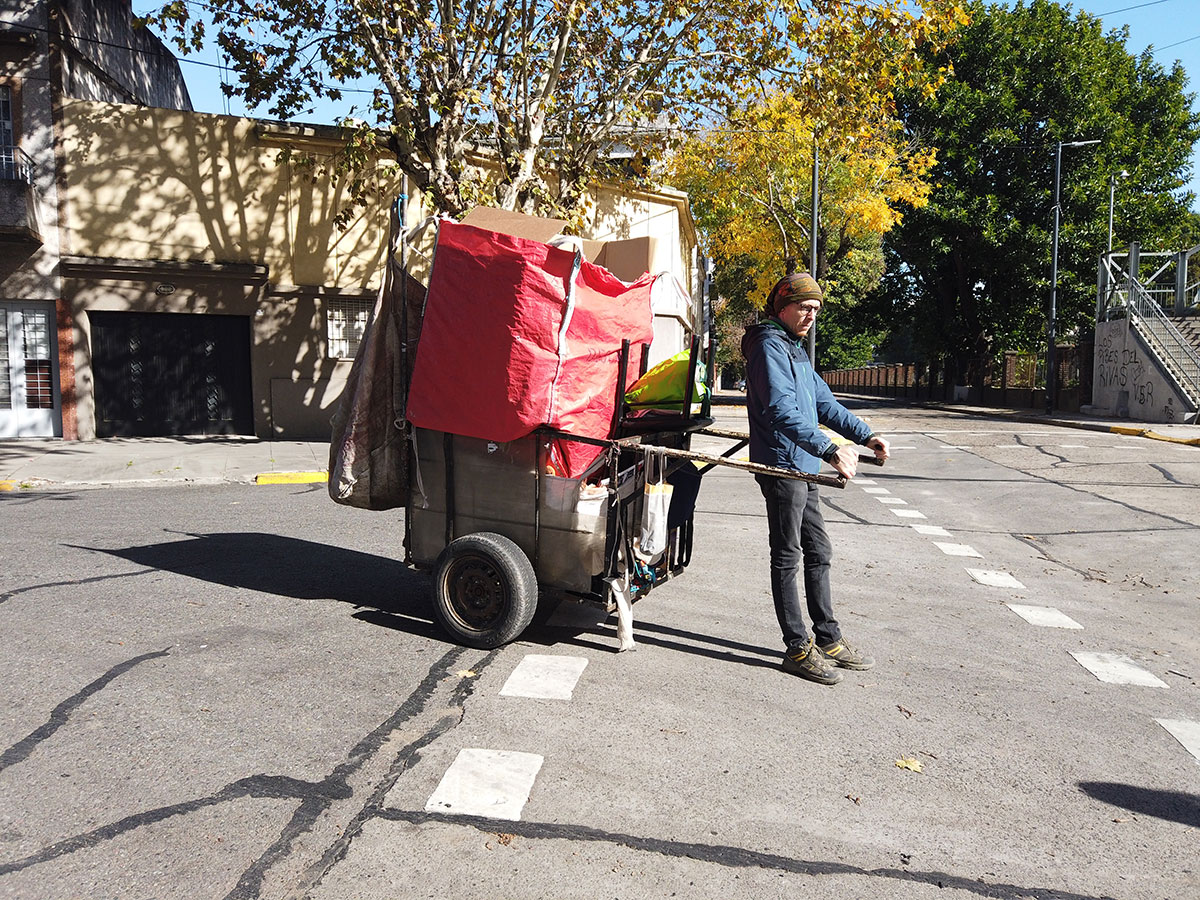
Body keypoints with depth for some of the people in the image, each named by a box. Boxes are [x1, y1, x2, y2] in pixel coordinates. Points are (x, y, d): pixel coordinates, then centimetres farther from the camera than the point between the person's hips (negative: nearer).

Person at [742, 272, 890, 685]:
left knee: (818, 552, 14)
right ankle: (798, 648, 6)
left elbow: (824, 402, 22)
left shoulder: (795, 350, 21)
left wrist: (864, 434, 11)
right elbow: (782, 412, -25)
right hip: (782, 466, -10)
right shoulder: (769, 345, -12)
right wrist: (829, 449, -33)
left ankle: (828, 639, 25)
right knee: (788, 557, -2)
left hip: (802, 469, 10)